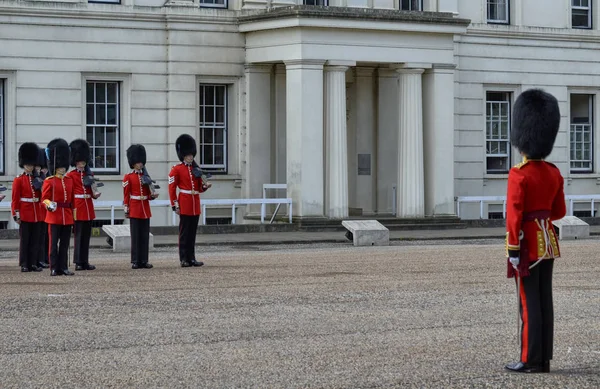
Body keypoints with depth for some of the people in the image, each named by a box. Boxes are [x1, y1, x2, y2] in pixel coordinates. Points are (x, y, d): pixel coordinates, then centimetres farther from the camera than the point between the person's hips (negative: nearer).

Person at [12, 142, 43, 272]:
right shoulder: (18, 180, -2)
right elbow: (15, 199, -5)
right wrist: (16, 215, -11)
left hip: (36, 214, 5)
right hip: (24, 215, -5)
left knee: (35, 240, 5)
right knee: (24, 240, -2)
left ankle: (33, 263, 10)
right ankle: (24, 265, 1)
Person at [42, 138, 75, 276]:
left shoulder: (69, 180, 12)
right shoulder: (49, 181, -2)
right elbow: (44, 198, -6)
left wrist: (73, 214, 12)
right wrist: (49, 204, -27)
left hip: (67, 217, 5)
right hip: (54, 216, -5)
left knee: (65, 243, 6)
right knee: (54, 243, -2)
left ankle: (63, 267, 11)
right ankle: (54, 268, 1)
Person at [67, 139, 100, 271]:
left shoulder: (89, 174, 14)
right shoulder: (71, 175, -3)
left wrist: (95, 194, -5)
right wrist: (71, 208, -13)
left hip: (88, 209, 6)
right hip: (78, 208, -6)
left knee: (86, 236, 7)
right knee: (79, 235, -5)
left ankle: (85, 261, 12)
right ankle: (78, 262, -2)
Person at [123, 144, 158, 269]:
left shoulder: (145, 176, 13)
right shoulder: (128, 177, -2)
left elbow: (148, 194, 14)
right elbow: (126, 195, -5)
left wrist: (153, 196, -7)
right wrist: (126, 210, -10)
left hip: (145, 209, 5)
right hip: (135, 209, -5)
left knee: (145, 235, 4)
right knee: (135, 235, -4)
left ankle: (144, 260, 8)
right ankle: (135, 261, -1)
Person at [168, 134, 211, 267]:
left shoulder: (196, 169, 14)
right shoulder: (176, 169, -3)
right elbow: (172, 188, -7)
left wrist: (205, 186, -5)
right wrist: (175, 205, -12)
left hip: (195, 204, 6)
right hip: (184, 205, -6)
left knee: (193, 232, 7)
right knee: (184, 232, -4)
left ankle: (191, 258, 10)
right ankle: (184, 259, -1)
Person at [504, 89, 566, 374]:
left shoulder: (519, 174, -16)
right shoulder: (554, 173, 5)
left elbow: (514, 215, -19)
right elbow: (559, 211, 13)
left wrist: (513, 252, -17)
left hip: (527, 244, -7)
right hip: (548, 241, 7)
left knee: (529, 303, -2)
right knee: (544, 301, 9)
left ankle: (531, 360, 1)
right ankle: (544, 359, 13)